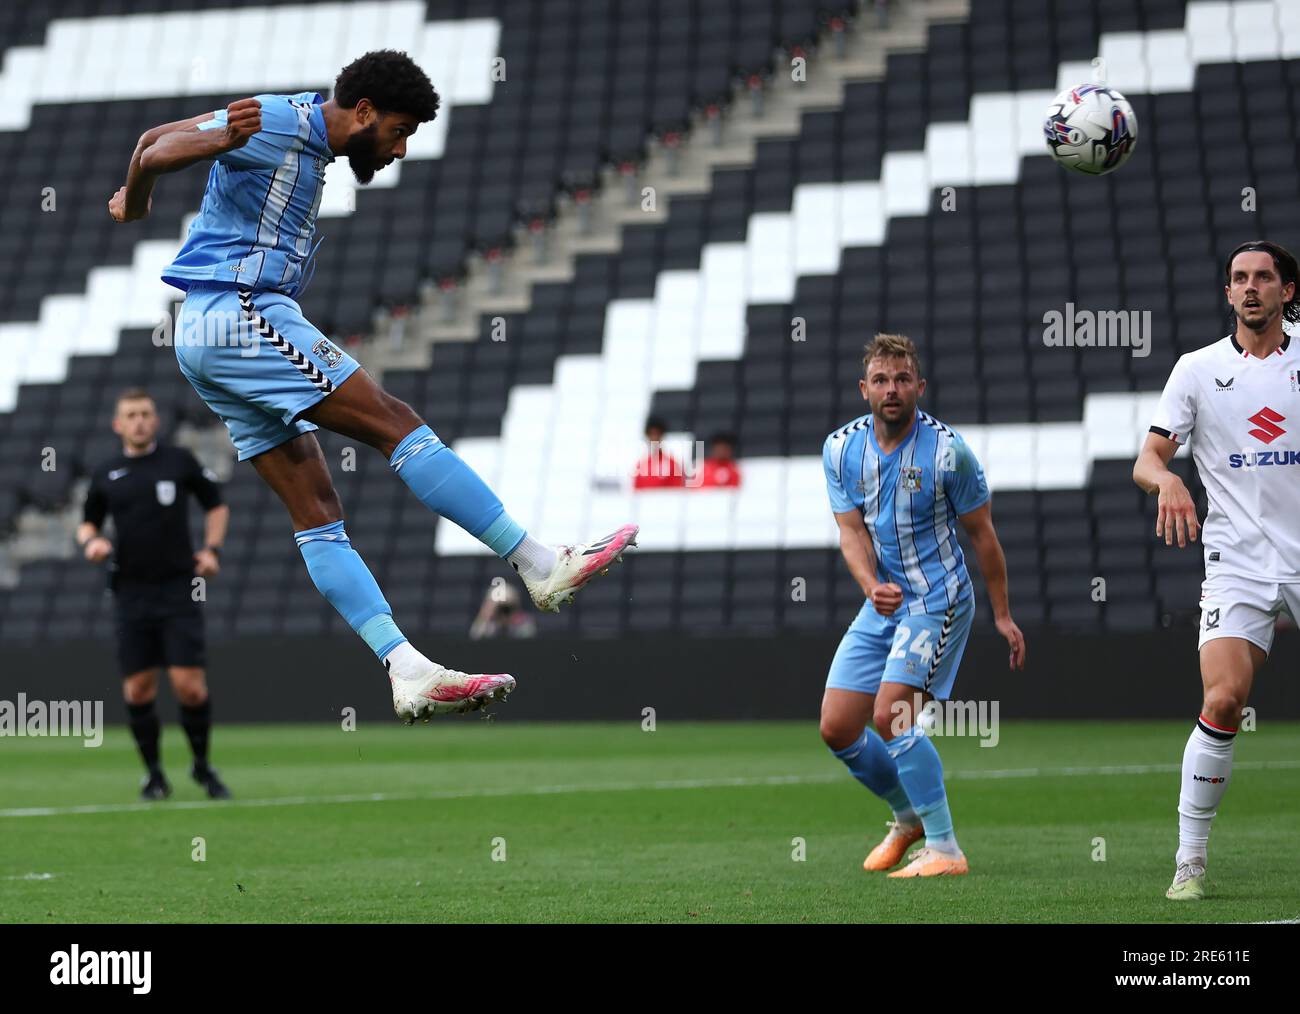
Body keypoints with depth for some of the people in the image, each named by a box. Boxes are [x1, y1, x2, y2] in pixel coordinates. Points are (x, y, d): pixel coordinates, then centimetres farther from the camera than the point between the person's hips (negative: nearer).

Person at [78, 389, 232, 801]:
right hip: (131, 593, 2)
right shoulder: (105, 476, 8)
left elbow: (216, 505, 13)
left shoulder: (180, 462, 3)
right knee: (138, 689, 0)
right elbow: (88, 522, 19)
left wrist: (212, 549, -1)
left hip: (178, 589, -2)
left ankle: (202, 765, 11)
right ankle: (154, 773, 15)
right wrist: (91, 541, -4)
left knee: (190, 685, -10)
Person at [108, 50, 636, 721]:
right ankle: (542, 567, -13)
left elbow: (157, 136, 28)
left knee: (317, 512, 0)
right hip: (243, 313, -10)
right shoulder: (280, 125, -11)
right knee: (396, 425, -12)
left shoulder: (295, 129, 19)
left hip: (205, 338, 10)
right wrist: (134, 208, 7)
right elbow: (156, 154, -12)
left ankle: (408, 672, -7)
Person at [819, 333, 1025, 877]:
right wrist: (871, 586, -22)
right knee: (837, 728, 3)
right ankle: (909, 818, 27)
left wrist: (1002, 615, 0)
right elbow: (852, 529, -1)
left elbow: (981, 531, -4)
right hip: (882, 603, 6)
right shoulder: (841, 448, -1)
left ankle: (944, 848, -13)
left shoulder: (947, 450, -14)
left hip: (938, 600, -6)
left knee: (890, 717, -21)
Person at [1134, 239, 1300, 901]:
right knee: (1222, 703, -16)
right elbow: (1148, 458, 2)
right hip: (1238, 564, -1)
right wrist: (1166, 480, -21)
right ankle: (1190, 859, -6)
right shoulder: (1199, 369, 5)